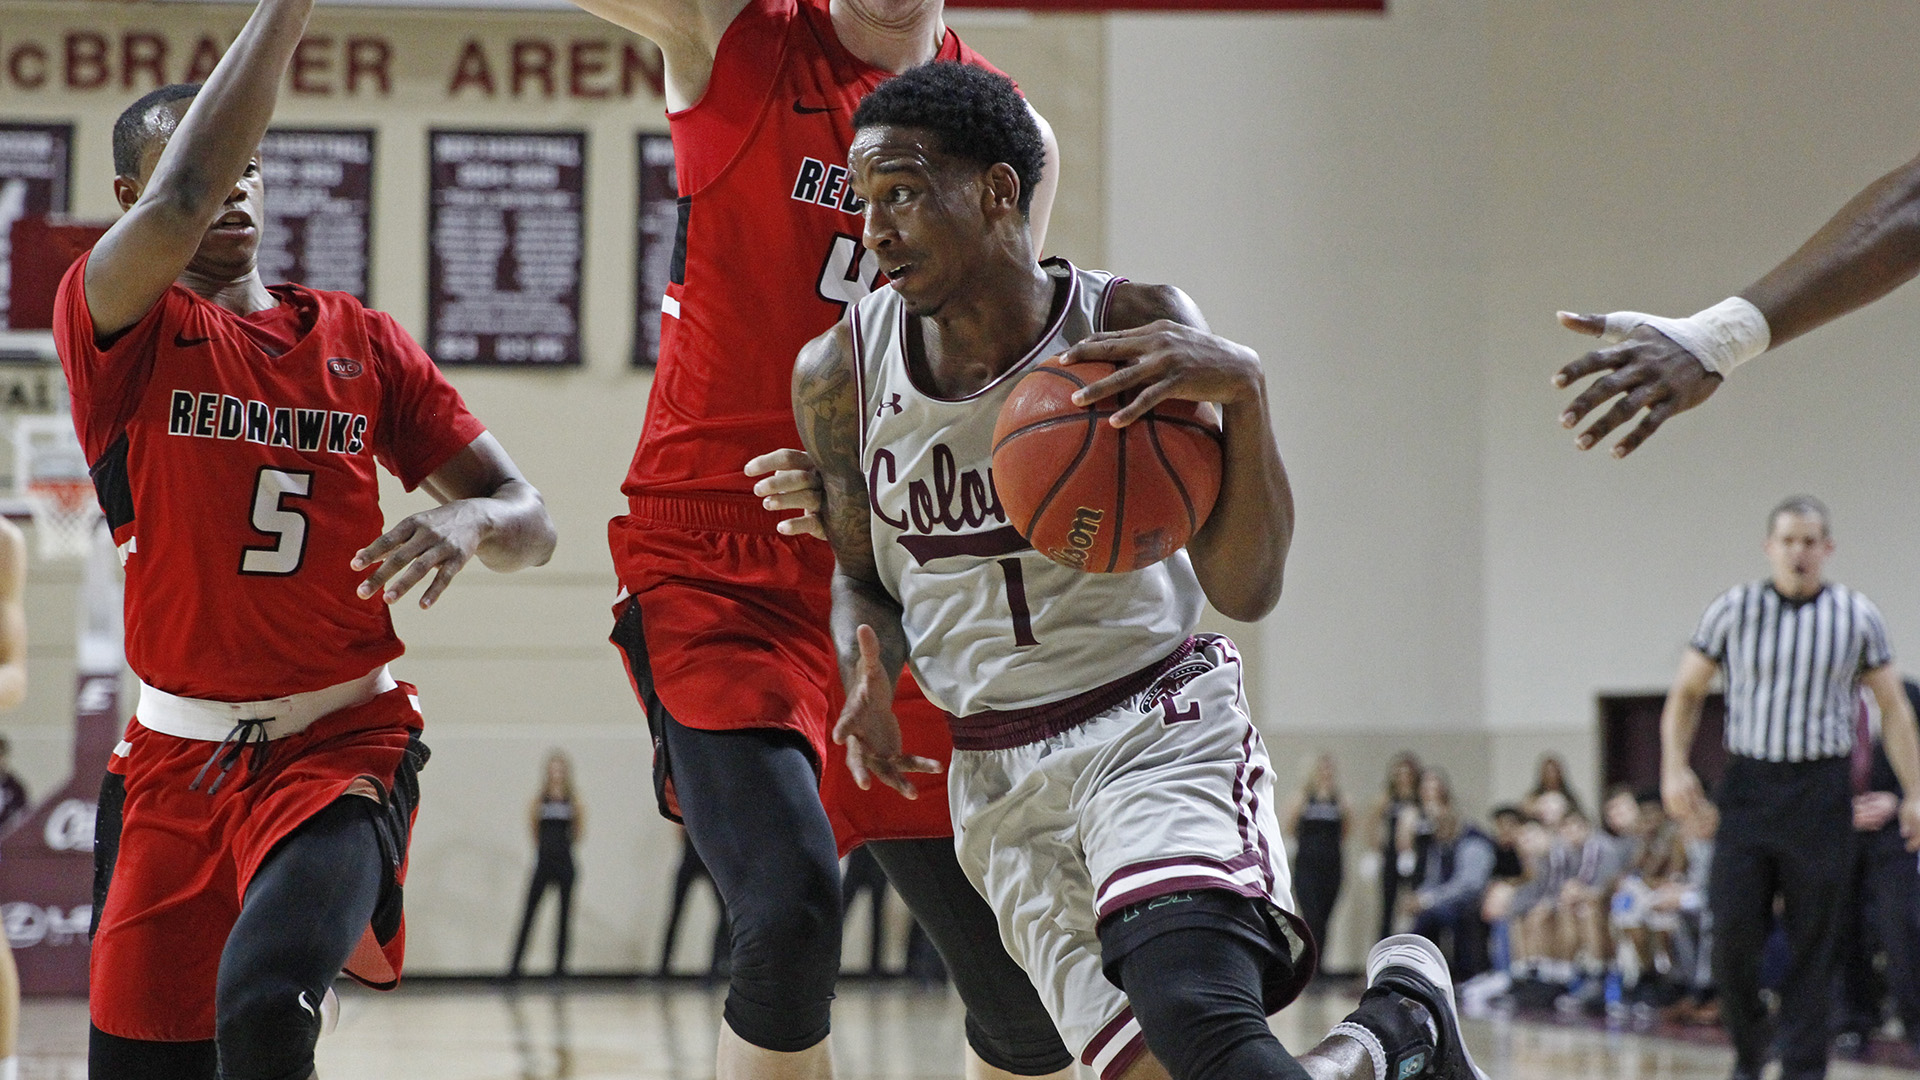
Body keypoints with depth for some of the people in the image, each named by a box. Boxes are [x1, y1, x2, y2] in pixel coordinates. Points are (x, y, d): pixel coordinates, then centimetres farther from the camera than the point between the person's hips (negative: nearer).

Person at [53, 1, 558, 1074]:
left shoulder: (359, 339, 8)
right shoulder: (116, 329, -1)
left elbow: (531, 520, 5)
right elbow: (179, 203, -24)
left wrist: (472, 519, -19)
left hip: (342, 744, 0)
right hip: (176, 762, 1)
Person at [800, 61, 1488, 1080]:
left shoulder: (1132, 335, -10)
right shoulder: (841, 373, -2)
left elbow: (1244, 591, -14)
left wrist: (1243, 394, -29)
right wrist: (869, 681, -7)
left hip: (1158, 730, -3)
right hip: (997, 776, 3)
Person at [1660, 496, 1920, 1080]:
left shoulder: (1858, 617, 3)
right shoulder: (1733, 610, 3)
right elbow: (1685, 693, 9)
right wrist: (1674, 767, -5)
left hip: (1821, 789, 0)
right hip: (1748, 784, 0)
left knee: (1814, 939, 0)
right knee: (1733, 929, -6)